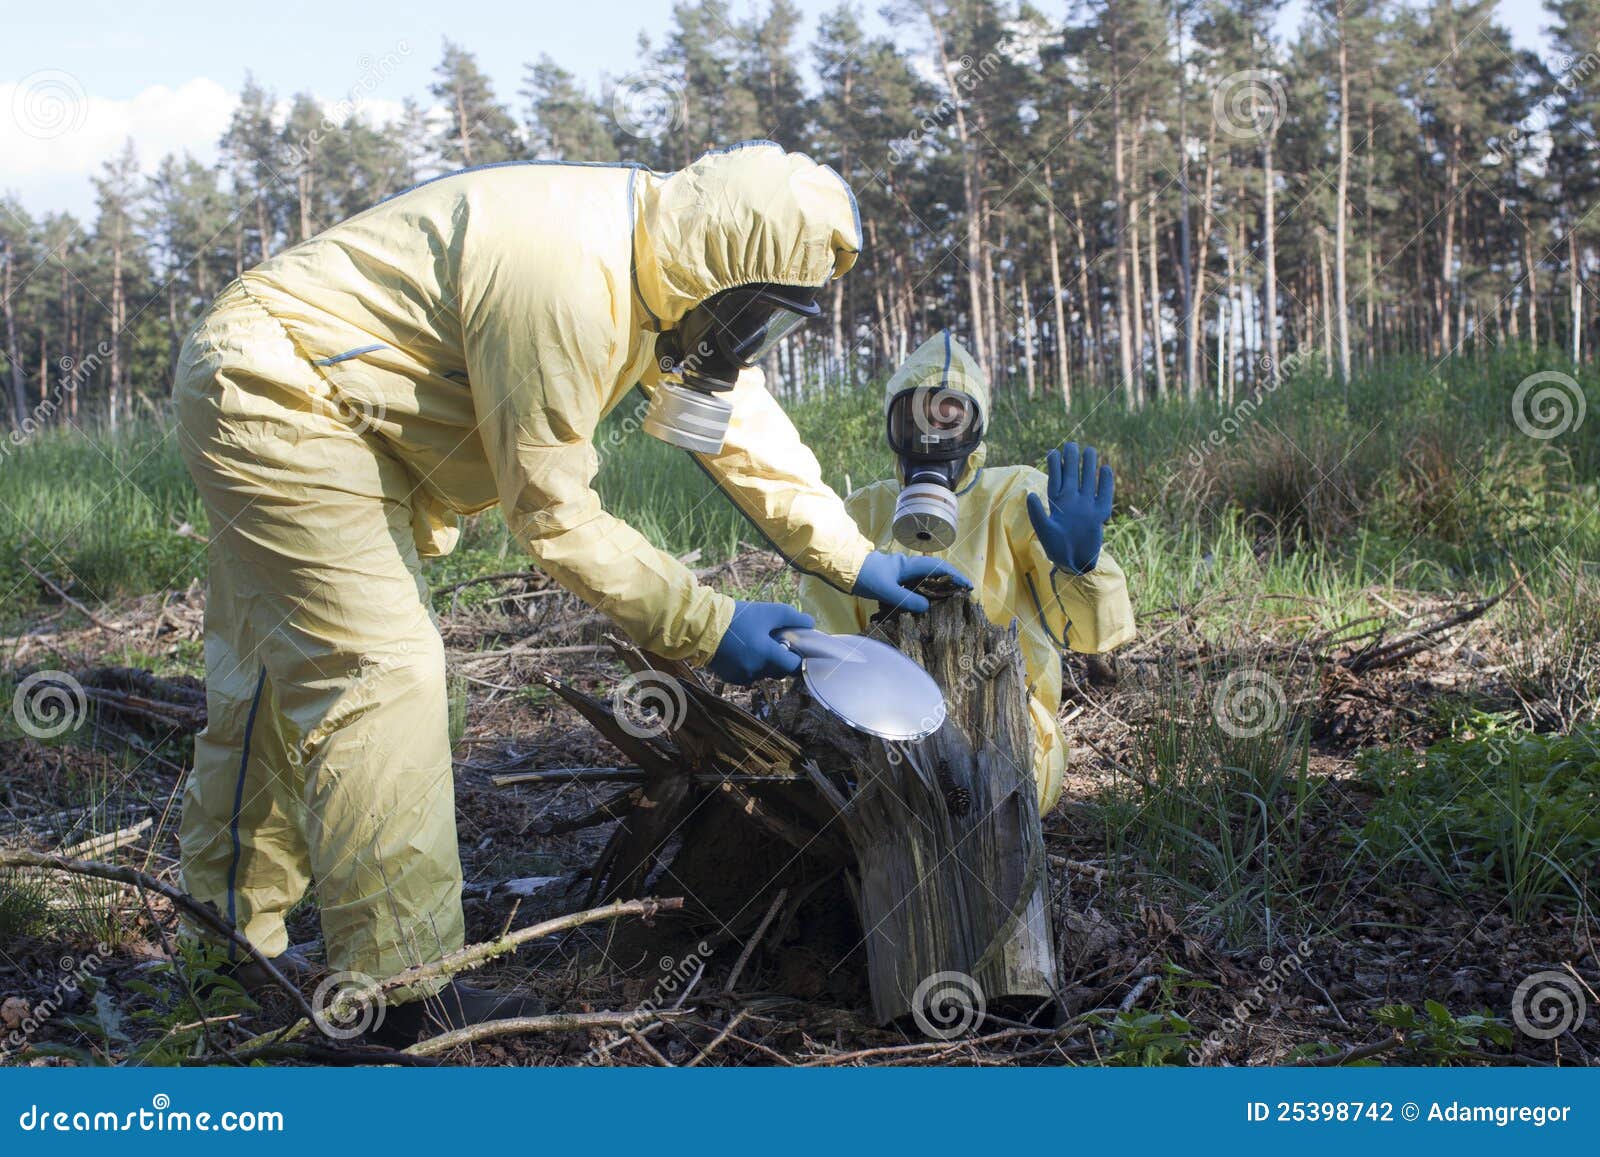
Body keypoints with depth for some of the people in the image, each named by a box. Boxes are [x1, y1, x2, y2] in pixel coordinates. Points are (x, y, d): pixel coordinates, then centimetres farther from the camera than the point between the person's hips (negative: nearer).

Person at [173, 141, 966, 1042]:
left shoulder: (662, 250, -2)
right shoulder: (565, 273, -31)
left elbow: (742, 413, 9)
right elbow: (556, 515, -25)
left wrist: (852, 557, 6)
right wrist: (706, 627, -20)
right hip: (277, 395, -10)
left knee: (286, 679, 16)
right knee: (381, 678, -14)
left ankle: (236, 945, 29)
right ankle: (407, 1000, -8)